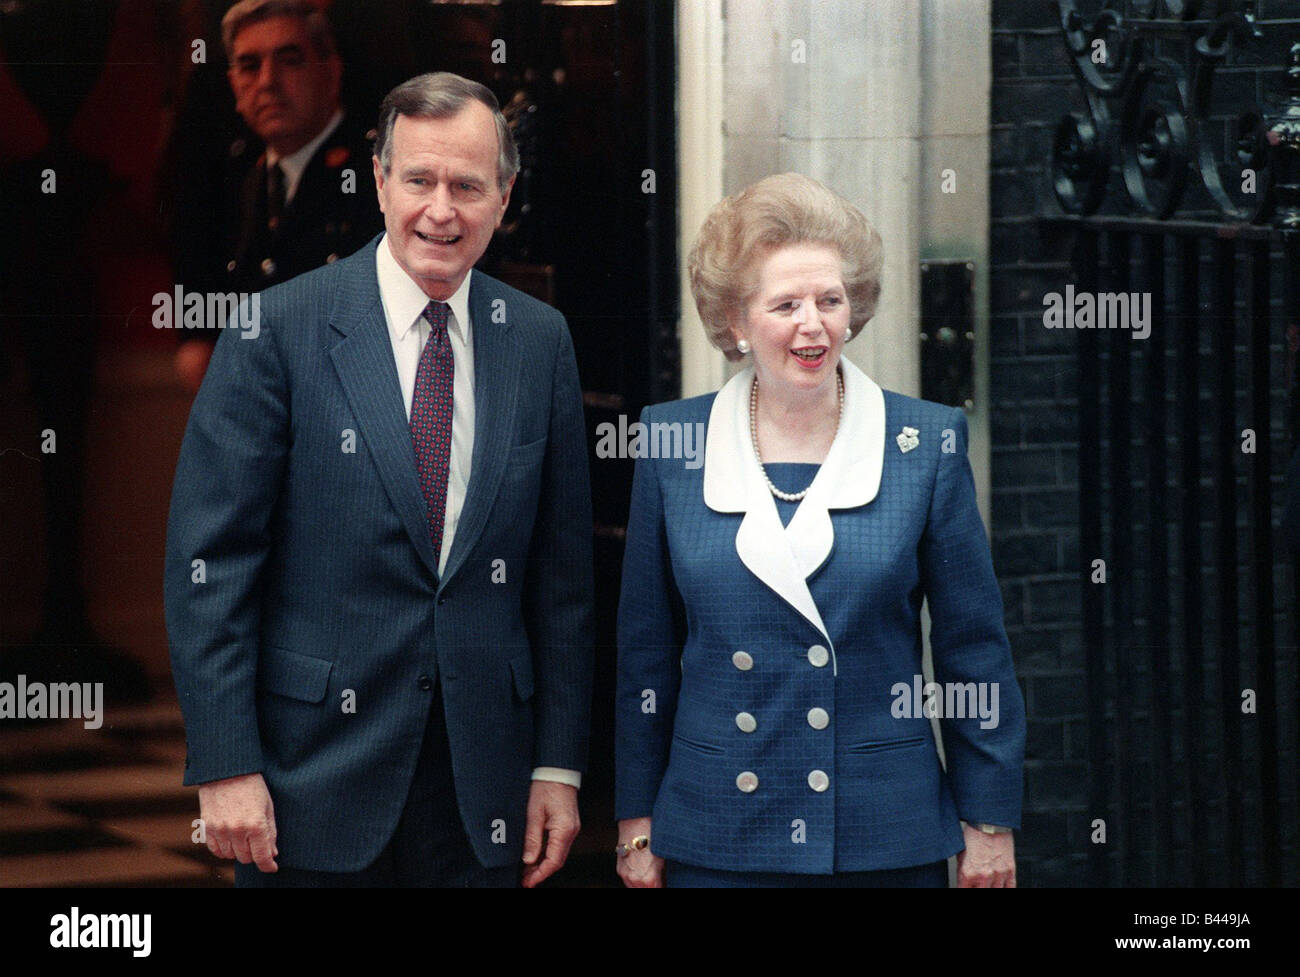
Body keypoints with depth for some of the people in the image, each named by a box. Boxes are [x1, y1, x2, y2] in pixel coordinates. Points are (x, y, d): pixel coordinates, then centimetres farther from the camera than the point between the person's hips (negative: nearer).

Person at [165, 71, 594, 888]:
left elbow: (563, 568, 8)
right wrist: (226, 766, -12)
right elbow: (211, 561, -6)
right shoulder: (278, 330, -5)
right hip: (315, 777, -3)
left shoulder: (540, 340, 6)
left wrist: (559, 765, 4)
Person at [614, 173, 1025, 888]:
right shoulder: (674, 442, 2)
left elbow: (974, 650, 3)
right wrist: (637, 822, 7)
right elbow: (646, 649, 8)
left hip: (886, 842, -1)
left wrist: (990, 825, 2)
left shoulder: (927, 443, 0)